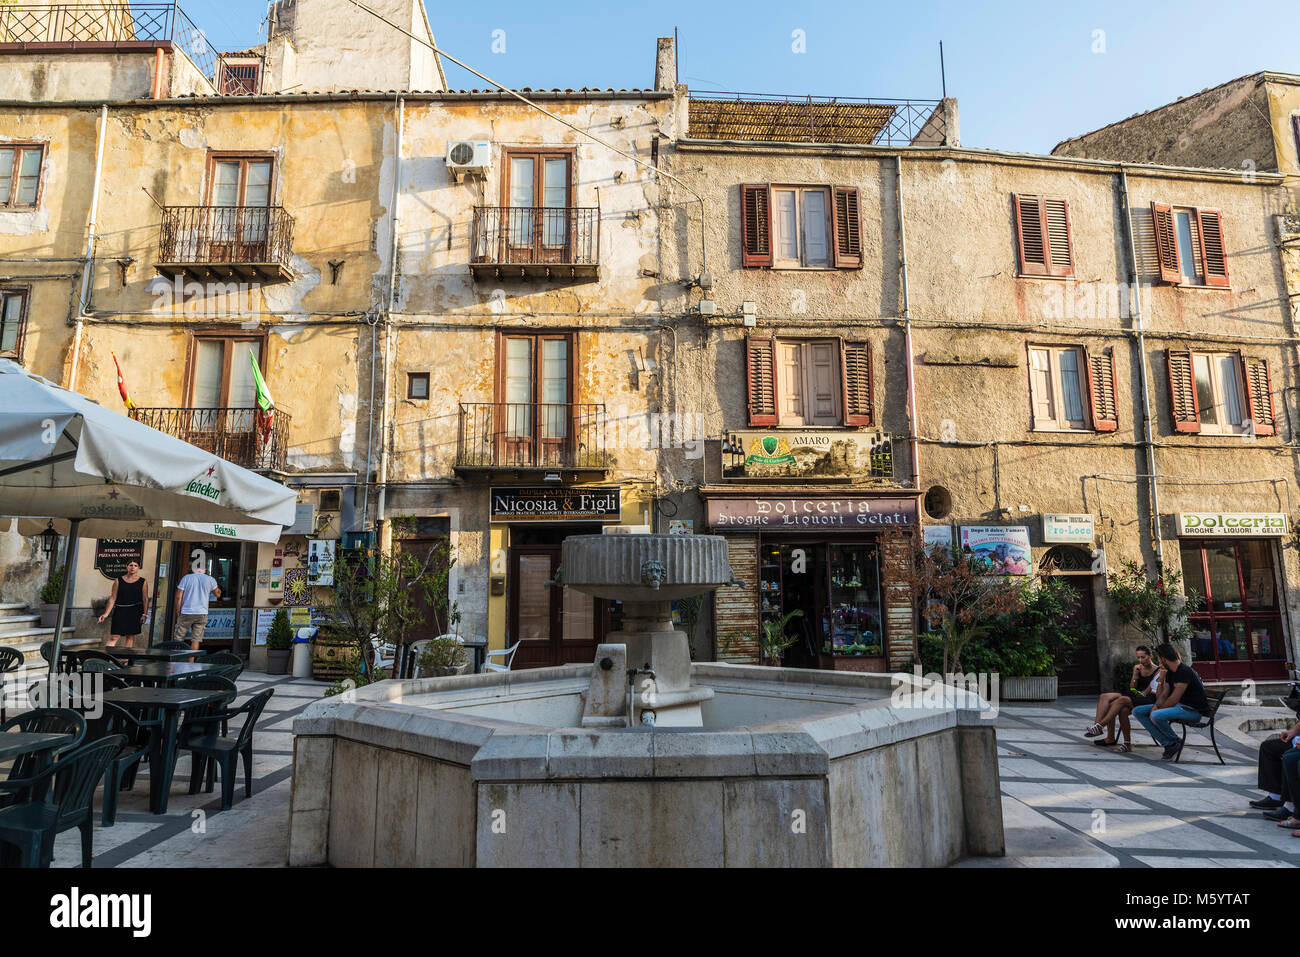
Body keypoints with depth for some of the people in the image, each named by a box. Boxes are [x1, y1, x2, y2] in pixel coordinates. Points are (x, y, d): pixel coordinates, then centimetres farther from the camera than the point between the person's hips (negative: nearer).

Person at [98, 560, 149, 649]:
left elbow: (145, 599, 3)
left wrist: (144, 614, -5)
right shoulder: (118, 580, 5)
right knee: (114, 637, -7)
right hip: (120, 611, 0)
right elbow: (113, 598, 5)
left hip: (135, 612, 0)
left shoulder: (143, 582, 4)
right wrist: (106, 613, -1)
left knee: (130, 636, 3)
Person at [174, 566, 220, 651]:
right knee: (196, 639, 3)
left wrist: (178, 611, 7)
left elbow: (178, 596, -3)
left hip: (186, 612, 0)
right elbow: (218, 594, 15)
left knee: (178, 638, 10)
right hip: (202, 613, 0)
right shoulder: (210, 580, 2)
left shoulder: (186, 578, 1)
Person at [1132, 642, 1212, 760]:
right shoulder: (1170, 673, 9)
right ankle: (1168, 744, -8)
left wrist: (1157, 710, -10)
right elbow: (1164, 695, 11)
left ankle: (1175, 742, -7)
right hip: (1179, 706, 10)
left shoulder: (1185, 672, -21)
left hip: (1193, 710, -10)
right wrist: (1156, 706, -9)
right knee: (1138, 711, -1)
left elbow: (1173, 700, -23)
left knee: (1156, 716, -34)